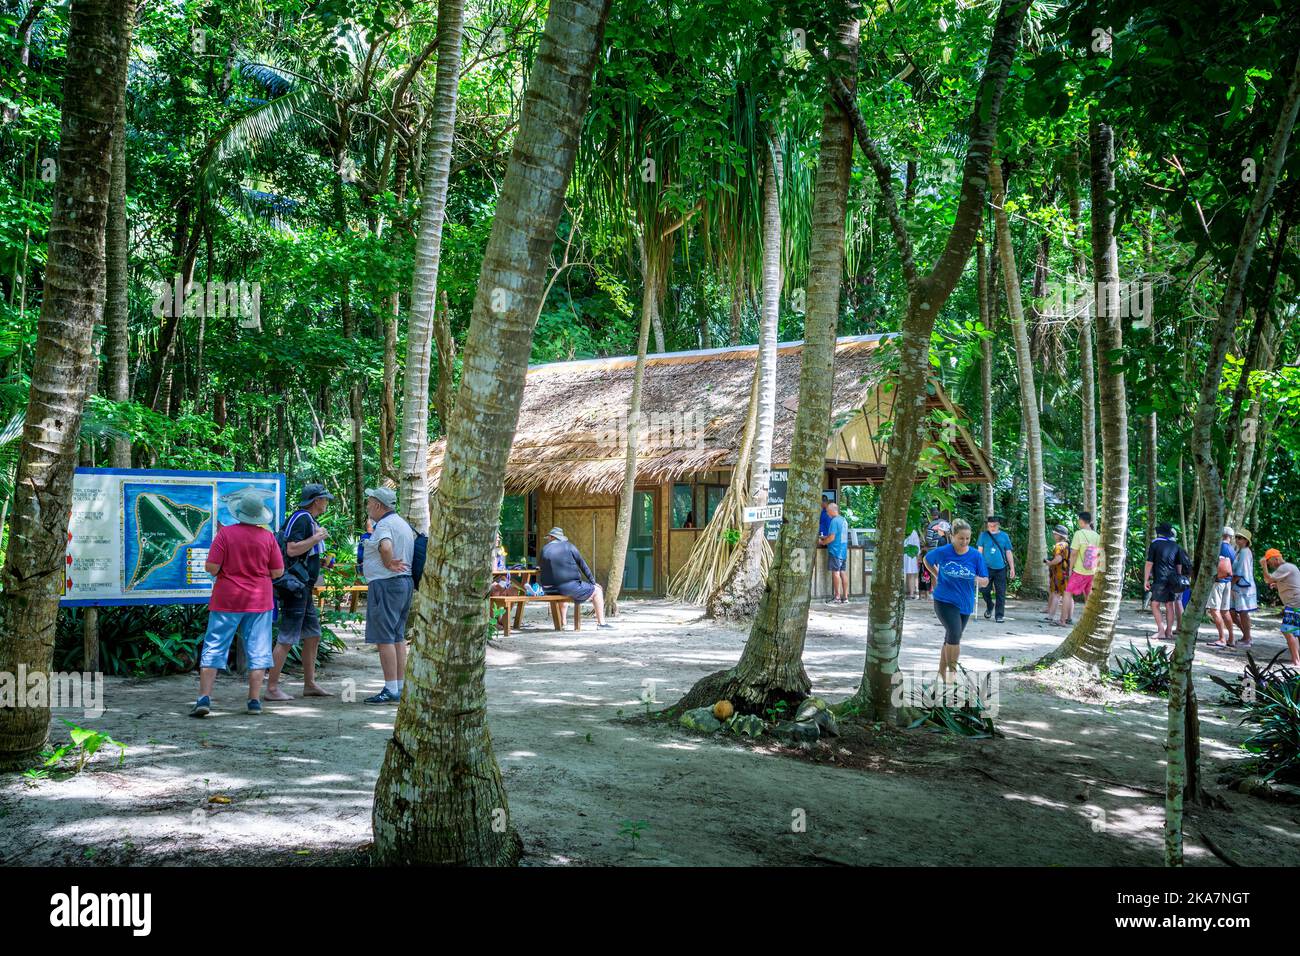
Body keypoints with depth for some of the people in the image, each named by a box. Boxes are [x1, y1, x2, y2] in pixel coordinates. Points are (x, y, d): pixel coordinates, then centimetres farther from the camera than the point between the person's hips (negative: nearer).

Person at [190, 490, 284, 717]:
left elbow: (211, 568, -12)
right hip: (259, 602, 1)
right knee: (257, 651, 8)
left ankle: (204, 698, -2)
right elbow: (278, 572, 0)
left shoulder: (225, 533, -9)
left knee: (213, 649, 5)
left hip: (227, 601, -1)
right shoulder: (268, 537, -3)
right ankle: (255, 701, 9)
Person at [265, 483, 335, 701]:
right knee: (287, 638, -8)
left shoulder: (310, 520, 18)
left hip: (304, 587, 11)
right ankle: (272, 688, -4)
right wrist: (316, 538, -16)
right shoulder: (301, 518, -13)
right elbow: (291, 550, -24)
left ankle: (310, 684, 21)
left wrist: (324, 562, 17)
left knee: (313, 635, 14)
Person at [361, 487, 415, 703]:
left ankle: (391, 690, -8)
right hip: (405, 582, 10)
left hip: (385, 584, -10)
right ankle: (401, 687, 14)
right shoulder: (403, 523, 19)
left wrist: (389, 564, -17)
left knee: (384, 638, -7)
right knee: (398, 637, 12)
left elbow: (386, 546, -33)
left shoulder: (384, 524, -13)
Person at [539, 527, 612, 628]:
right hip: (569, 586, -5)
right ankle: (601, 623, 4)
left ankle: (563, 622, 41)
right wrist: (593, 581, 11)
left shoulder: (544, 549, 10)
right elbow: (583, 565, 5)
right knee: (597, 590, 10)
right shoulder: (568, 546, 2)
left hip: (550, 590, 5)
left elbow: (540, 567, 18)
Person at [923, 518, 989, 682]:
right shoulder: (942, 552, -11)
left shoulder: (976, 556, -7)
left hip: (964, 603, 4)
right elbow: (927, 560, 10)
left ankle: (942, 672, 30)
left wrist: (979, 580, -25)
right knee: (955, 634, -22)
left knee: (951, 639, 15)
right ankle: (952, 671, -8)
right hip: (944, 601, -4)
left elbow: (985, 582, -3)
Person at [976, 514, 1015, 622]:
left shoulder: (1004, 536, 4)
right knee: (985, 590, 3)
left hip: (1001, 569, 0)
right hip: (987, 568, 0)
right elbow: (980, 551, 4)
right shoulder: (983, 535, 3)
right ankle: (989, 607, 30)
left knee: (1000, 593, 1)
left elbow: (1009, 553, 7)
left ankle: (1000, 615, 8)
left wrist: (1012, 568, 5)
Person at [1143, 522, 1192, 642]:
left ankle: (1161, 631, -10)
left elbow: (1149, 564, -6)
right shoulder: (1176, 546, 9)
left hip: (1159, 579, -5)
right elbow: (1179, 565, 14)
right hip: (1172, 580, 5)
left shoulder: (1155, 544, -4)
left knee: (1155, 605, -1)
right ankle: (1169, 632, 9)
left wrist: (1146, 580, -3)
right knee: (1169, 605, 8)